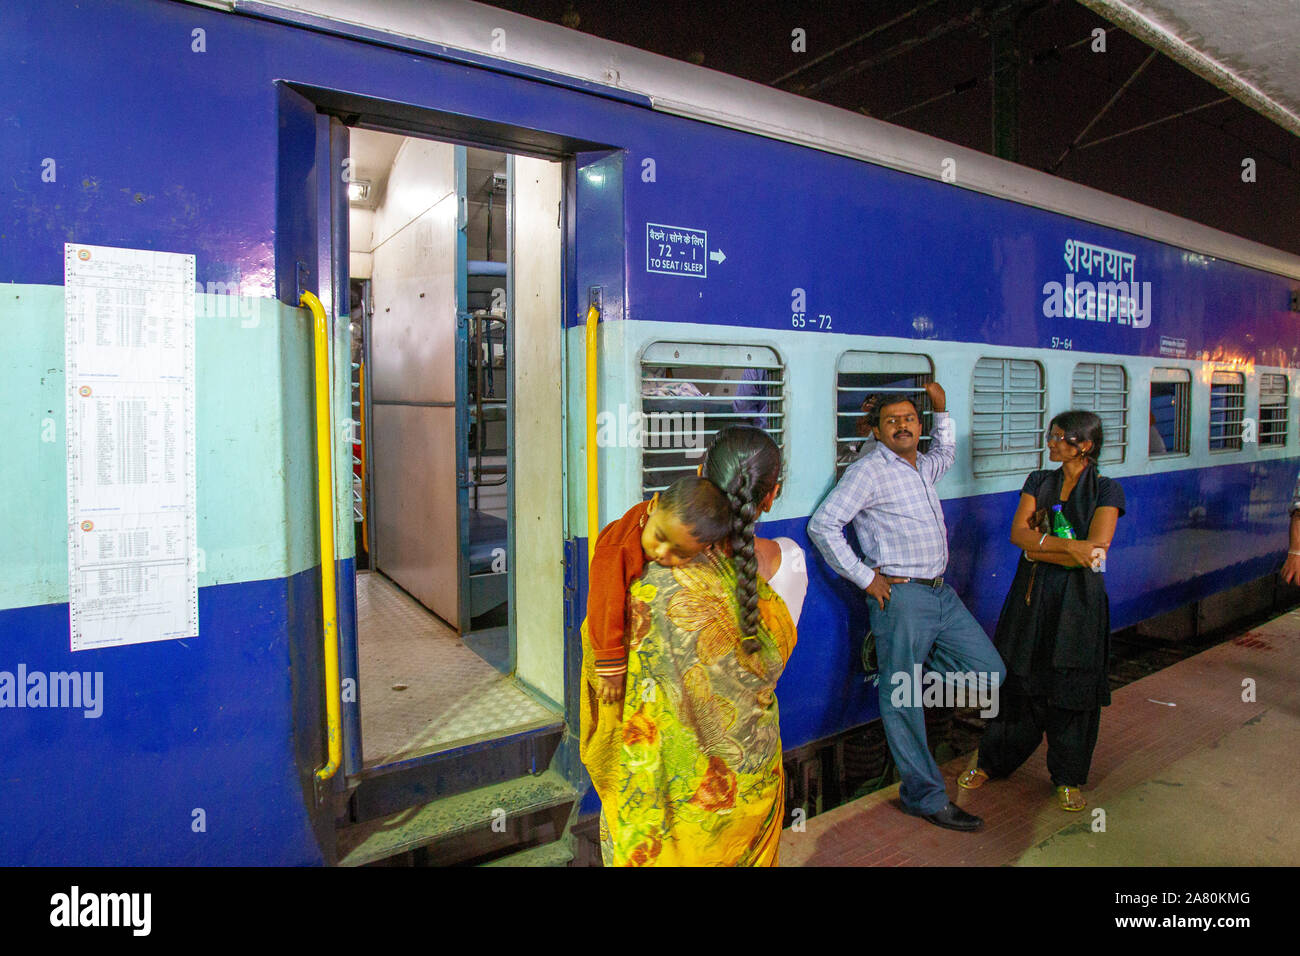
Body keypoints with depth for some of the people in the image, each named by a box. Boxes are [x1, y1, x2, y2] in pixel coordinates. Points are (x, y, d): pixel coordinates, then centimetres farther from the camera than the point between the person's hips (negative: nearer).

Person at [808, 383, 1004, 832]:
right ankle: (925, 795, 16)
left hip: (941, 593, 8)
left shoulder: (922, 467, 13)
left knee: (988, 674, 9)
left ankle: (894, 658, 20)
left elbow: (945, 453, 39)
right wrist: (865, 577, -13)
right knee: (903, 700, 2)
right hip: (901, 595, -8)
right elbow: (822, 525, -15)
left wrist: (941, 410, 25)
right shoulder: (869, 470, -10)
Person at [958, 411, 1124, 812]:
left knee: (1071, 686, 6)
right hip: (1032, 597, 3)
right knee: (1018, 681, 9)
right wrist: (1066, 545, -18)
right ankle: (993, 761, 26)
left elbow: (1095, 553, -14)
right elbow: (1017, 533, -5)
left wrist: (1038, 547, -12)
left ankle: (1069, 778, 24)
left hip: (1078, 602, -2)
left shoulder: (1107, 490, -2)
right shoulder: (1038, 482, 8)